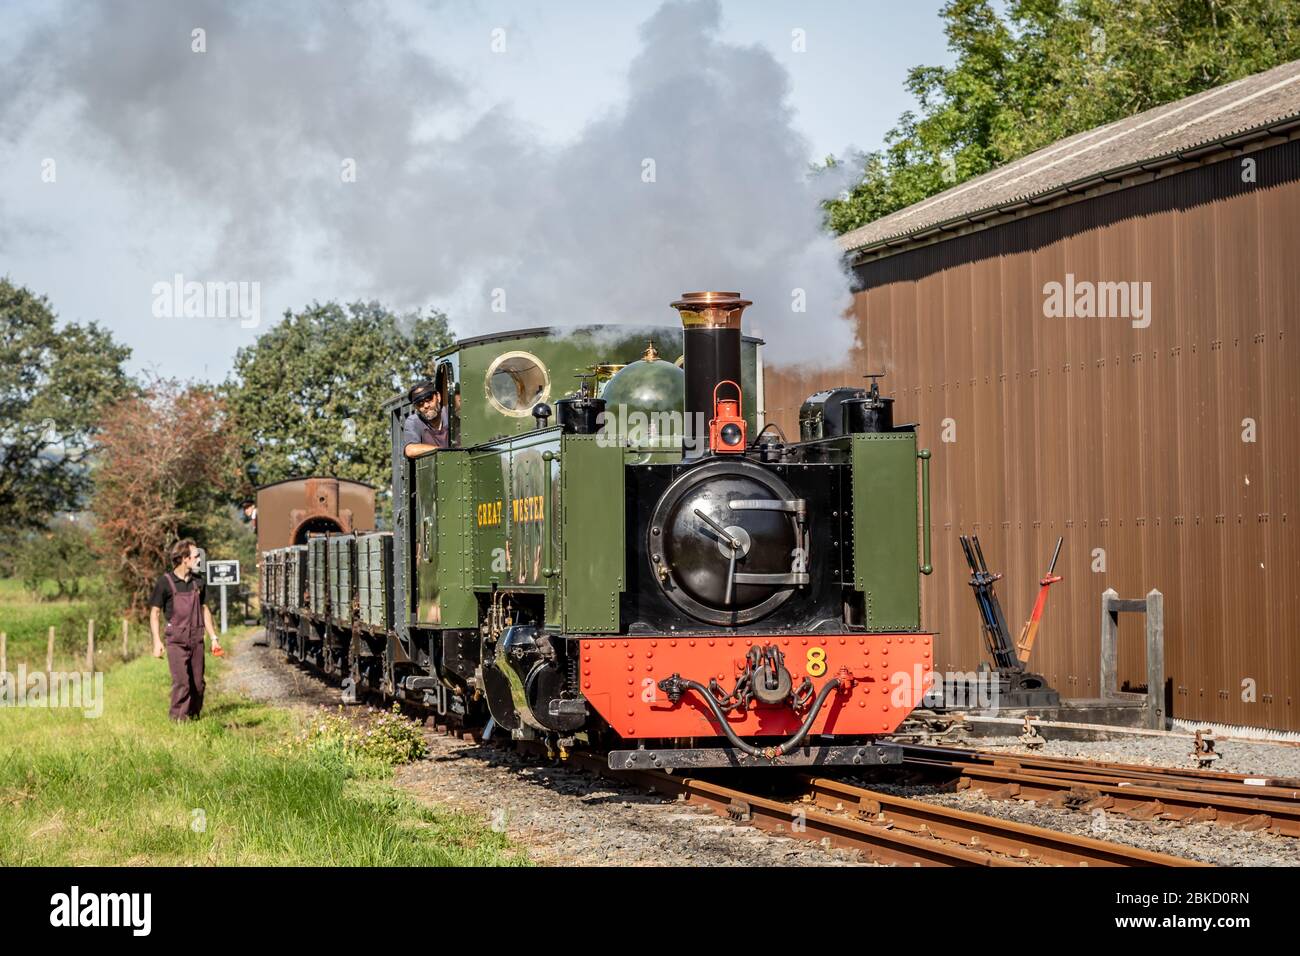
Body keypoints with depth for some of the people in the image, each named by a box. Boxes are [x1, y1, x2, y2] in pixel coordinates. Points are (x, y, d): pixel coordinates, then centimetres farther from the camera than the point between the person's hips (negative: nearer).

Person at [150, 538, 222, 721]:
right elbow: (154, 613, -2)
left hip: (196, 640, 5)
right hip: (176, 641, -5)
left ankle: (194, 716, 18)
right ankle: (178, 718, -7)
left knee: (198, 683, 6)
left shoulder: (197, 582, 10)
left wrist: (214, 637, 16)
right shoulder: (165, 582, -6)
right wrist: (157, 641, -10)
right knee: (181, 682, -13)